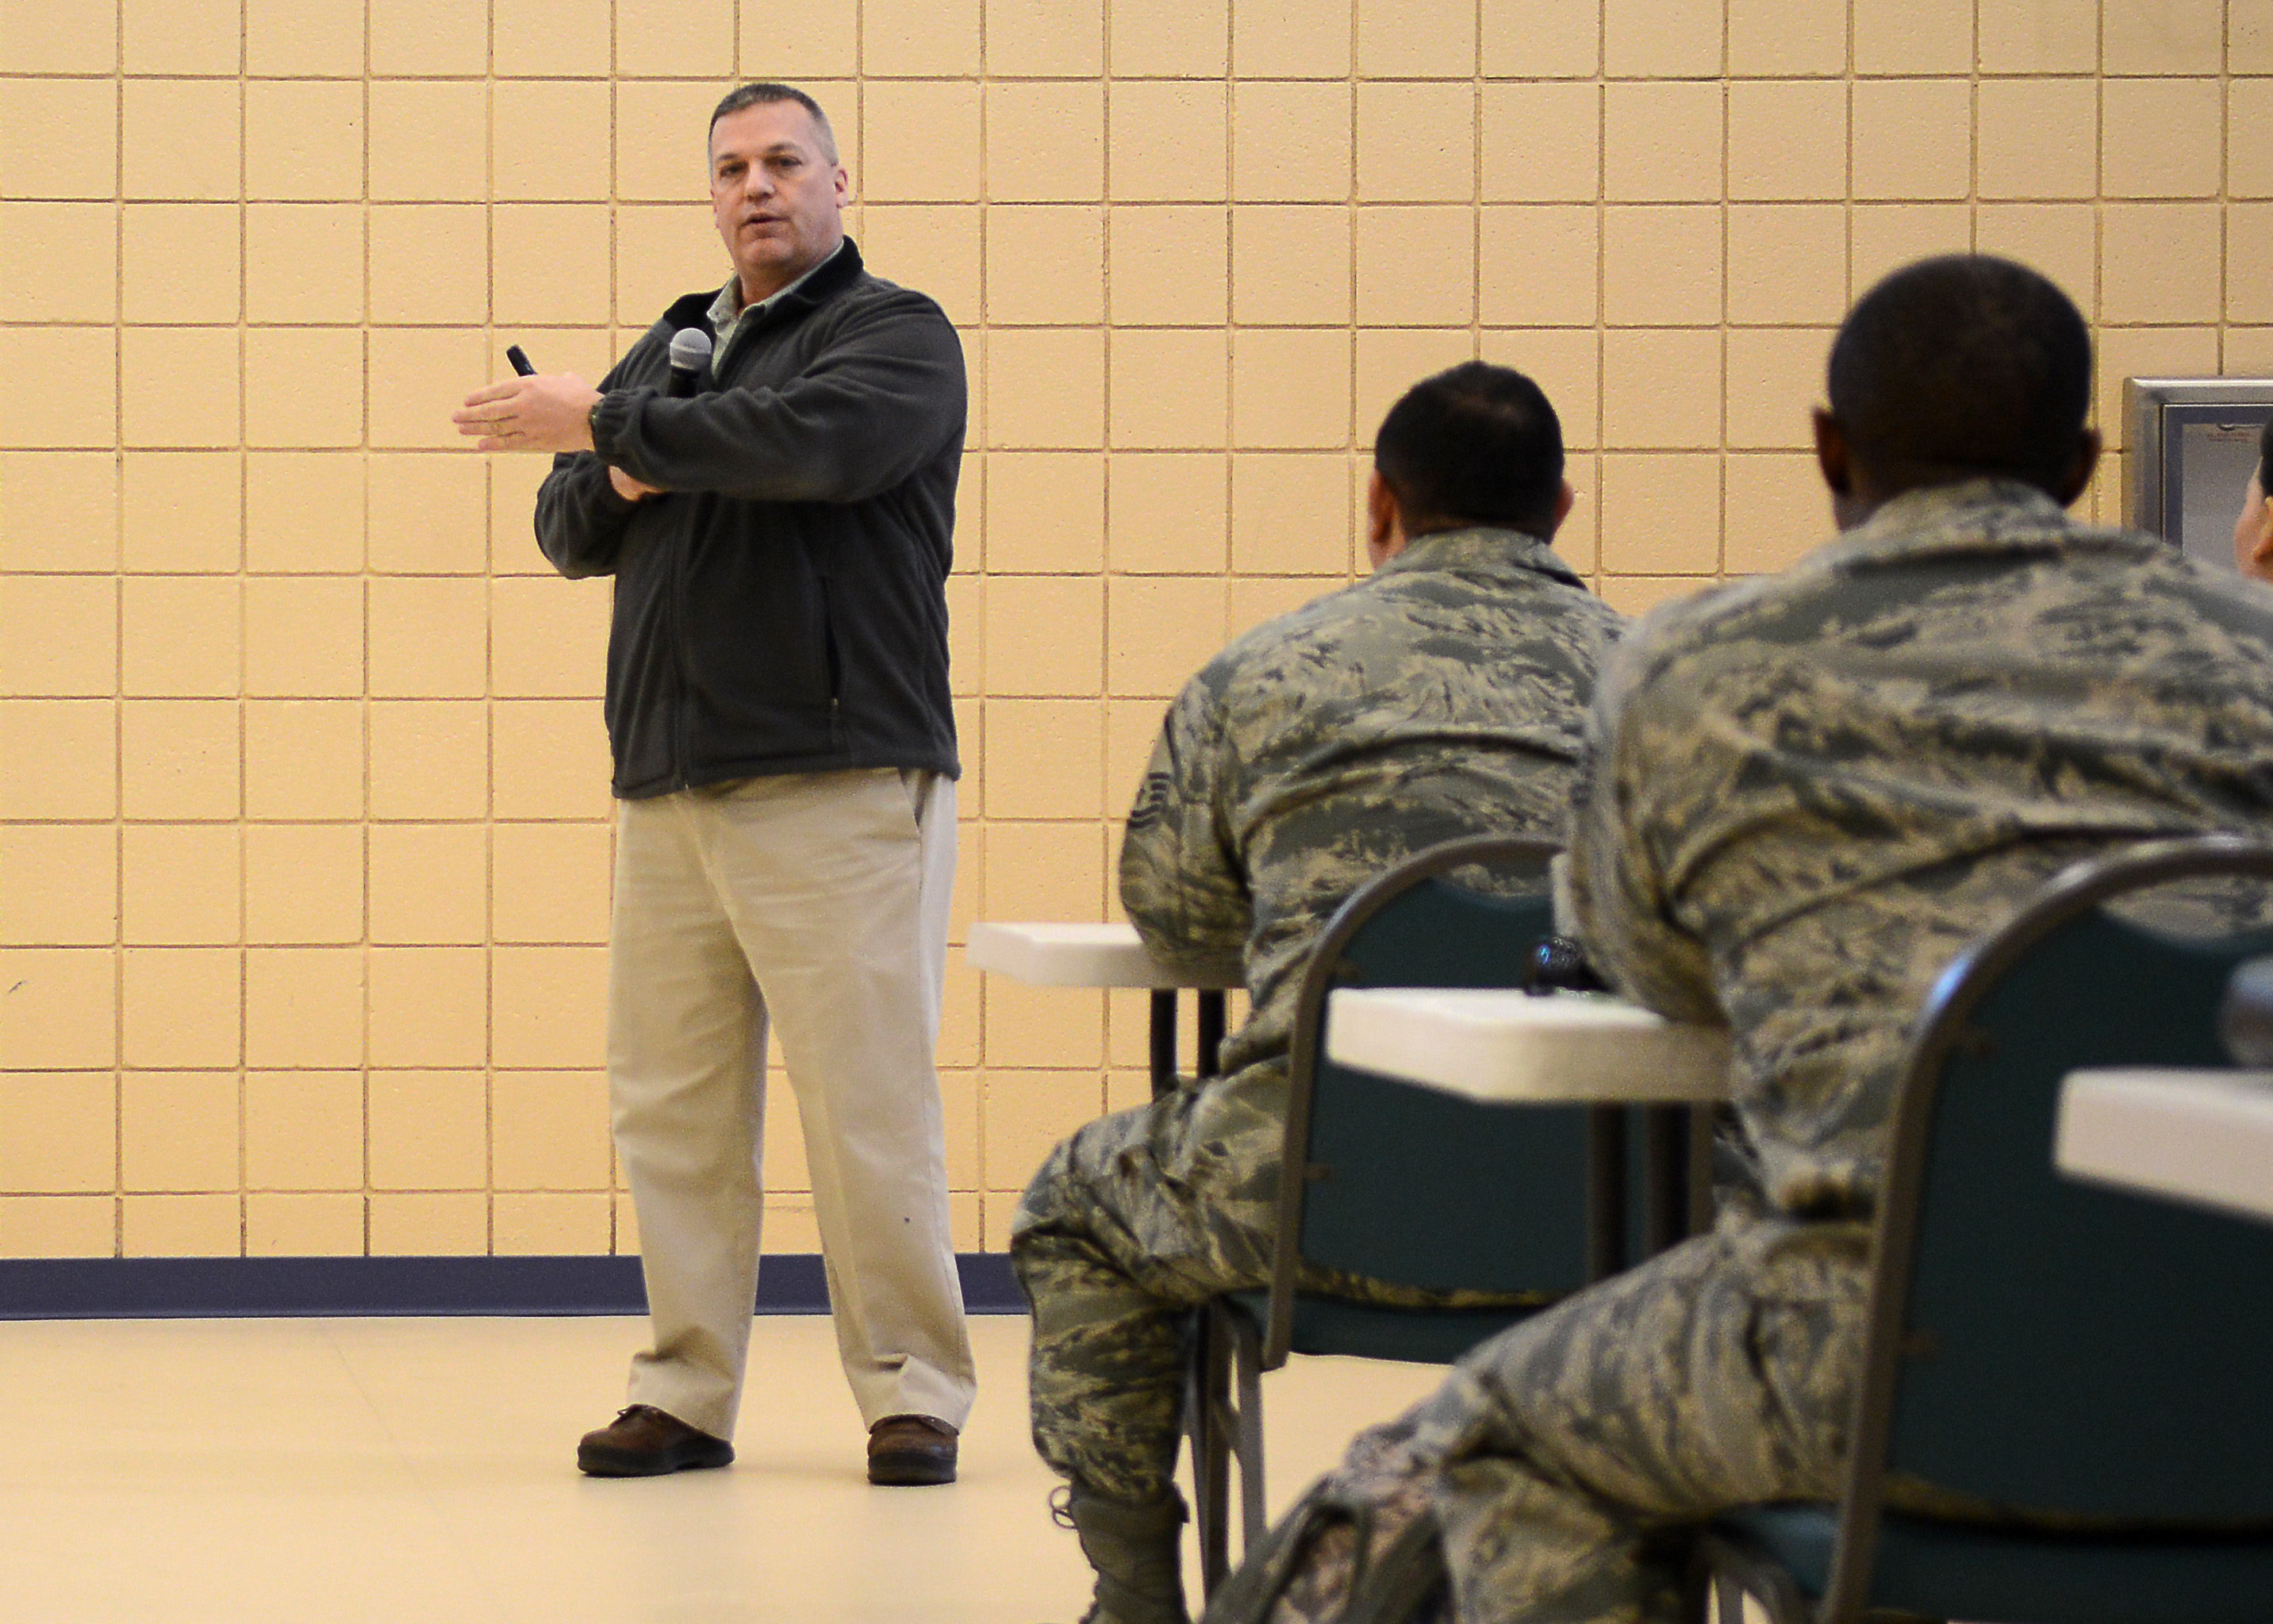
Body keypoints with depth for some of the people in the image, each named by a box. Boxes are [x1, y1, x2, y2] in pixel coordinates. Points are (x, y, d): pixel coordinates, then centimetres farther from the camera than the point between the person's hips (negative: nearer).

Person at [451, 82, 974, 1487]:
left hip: (838, 788, -6)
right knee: (674, 1108, 4)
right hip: (667, 789, 6)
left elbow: (812, 438, -20)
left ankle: (915, 1393, 0)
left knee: (868, 1103, -7)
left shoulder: (898, 334, 0)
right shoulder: (673, 347, 21)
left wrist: (608, 424, -15)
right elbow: (568, 531, 22)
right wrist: (620, 482, -2)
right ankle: (687, 1396, 10)